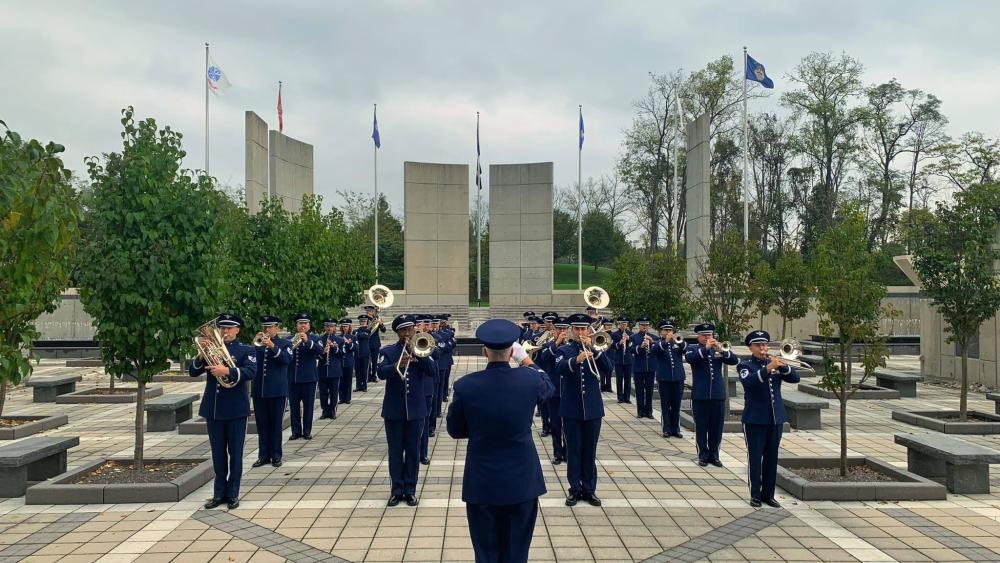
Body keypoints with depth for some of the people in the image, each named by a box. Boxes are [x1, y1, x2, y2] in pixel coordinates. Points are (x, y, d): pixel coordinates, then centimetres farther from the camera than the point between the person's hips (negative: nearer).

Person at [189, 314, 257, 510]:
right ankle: (219, 493, 21)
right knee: (218, 454, 11)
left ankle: (232, 494, 13)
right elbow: (192, 372, 3)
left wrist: (227, 371, -30)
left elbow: (250, 372, -18)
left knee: (235, 453, 4)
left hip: (236, 410, -3)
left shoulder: (246, 350, -2)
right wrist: (201, 356, -14)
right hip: (213, 409, 4)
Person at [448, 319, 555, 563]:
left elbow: (455, 431, 0)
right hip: (522, 481, 1)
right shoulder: (529, 380, -12)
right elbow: (548, 386, 14)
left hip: (482, 483, -1)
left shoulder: (465, 385, -14)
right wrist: (526, 360, 24)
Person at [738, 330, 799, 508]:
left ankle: (768, 494, 18)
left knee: (771, 458, 9)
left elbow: (795, 378, -2)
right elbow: (748, 381, -24)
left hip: (775, 418, 4)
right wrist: (768, 368, -35)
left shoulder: (775, 362, 10)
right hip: (755, 419, -4)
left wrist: (783, 366, -19)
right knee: (755, 457, 0)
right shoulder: (745, 365, -3)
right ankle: (755, 495, 9)